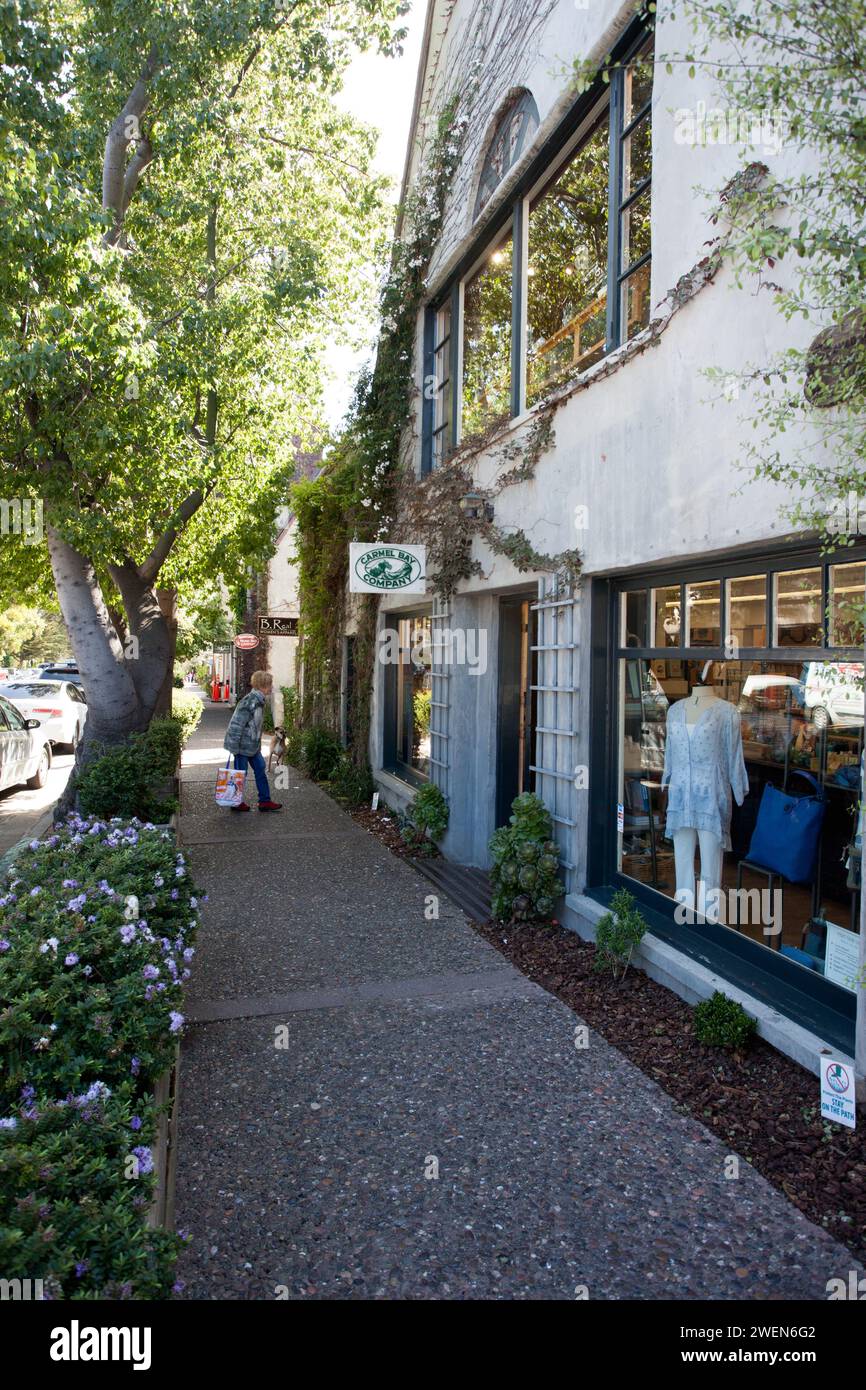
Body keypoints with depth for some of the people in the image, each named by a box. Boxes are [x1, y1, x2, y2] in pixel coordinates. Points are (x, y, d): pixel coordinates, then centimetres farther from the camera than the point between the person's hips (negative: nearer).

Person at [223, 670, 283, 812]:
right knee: (241, 772, 3)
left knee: (260, 769, 11)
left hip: (253, 745, 10)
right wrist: (234, 748, -21)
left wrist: (258, 743, 20)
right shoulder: (249, 703, -24)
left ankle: (265, 801, 19)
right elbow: (236, 724, -23)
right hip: (243, 745, -9)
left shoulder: (259, 701, 6)